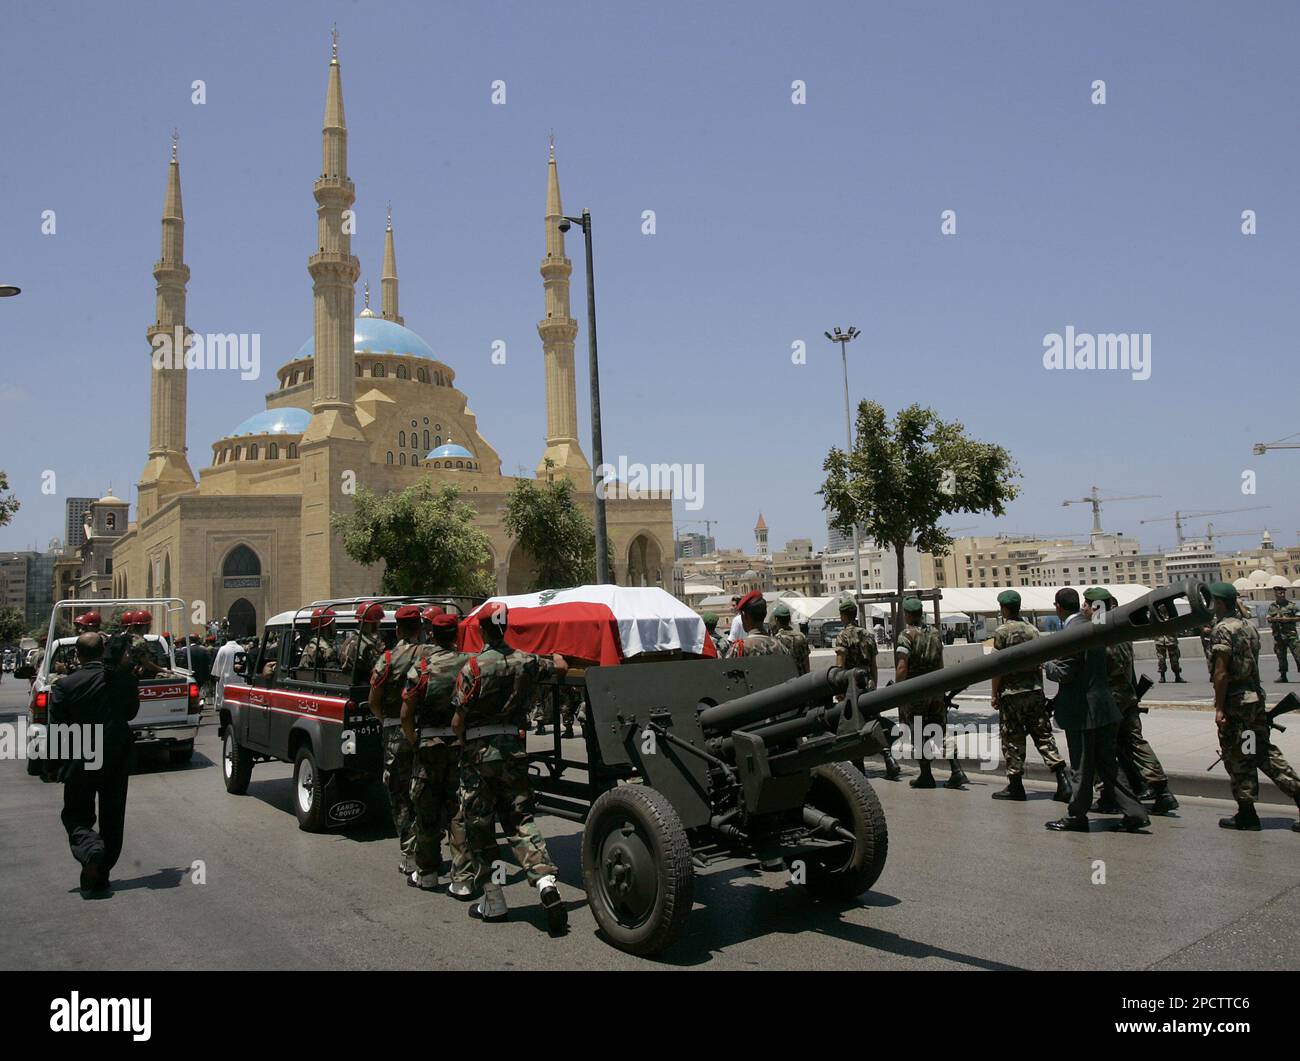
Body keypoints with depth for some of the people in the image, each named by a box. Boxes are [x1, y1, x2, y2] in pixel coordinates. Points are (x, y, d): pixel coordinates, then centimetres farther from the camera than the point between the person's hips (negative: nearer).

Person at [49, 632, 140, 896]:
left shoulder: (65, 686, -10)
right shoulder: (126, 679, -5)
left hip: (79, 764, -2)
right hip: (117, 761, 2)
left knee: (77, 815, 12)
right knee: (112, 818, 14)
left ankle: (89, 847, -18)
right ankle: (101, 876, 17)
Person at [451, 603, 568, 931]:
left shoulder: (473, 667, -13)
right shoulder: (526, 661, 1)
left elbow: (457, 721, -9)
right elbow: (561, 667, 20)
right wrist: (555, 657, 43)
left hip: (479, 752, -4)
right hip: (514, 747, 4)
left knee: (479, 825, 8)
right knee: (520, 820, 9)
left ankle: (492, 899, 13)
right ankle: (545, 879, -10)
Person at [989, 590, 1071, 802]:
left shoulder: (1002, 631, -10)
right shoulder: (1032, 629, 8)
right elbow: (1039, 663, 11)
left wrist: (995, 694, -4)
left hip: (1011, 693, -5)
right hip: (1035, 690, 5)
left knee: (1012, 740, 3)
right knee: (1043, 735, 8)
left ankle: (1015, 786, 10)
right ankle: (1062, 779, -2)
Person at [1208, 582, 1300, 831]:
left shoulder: (1222, 629, -14)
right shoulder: (1249, 626, 11)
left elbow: (1221, 672, -19)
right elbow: (1252, 665, 15)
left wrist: (1219, 708, -16)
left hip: (1235, 701, -8)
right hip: (1256, 696, 8)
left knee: (1237, 758, 2)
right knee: (1264, 752, 16)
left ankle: (1246, 814, 8)